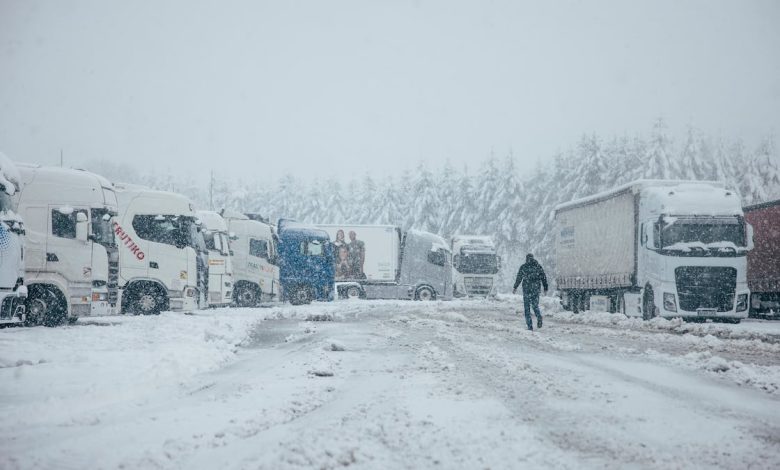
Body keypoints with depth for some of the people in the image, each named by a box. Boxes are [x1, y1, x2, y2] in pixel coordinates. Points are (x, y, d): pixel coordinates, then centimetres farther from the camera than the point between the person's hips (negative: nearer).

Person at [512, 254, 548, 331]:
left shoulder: (523, 267, 0)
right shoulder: (538, 266, 5)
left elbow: (518, 278, 5)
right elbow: (544, 277, 4)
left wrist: (515, 287, 17)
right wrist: (545, 288, 10)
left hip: (526, 288, -2)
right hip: (536, 288, 2)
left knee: (527, 307, 6)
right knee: (535, 305, 15)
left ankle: (530, 326, -2)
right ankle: (539, 316, -18)